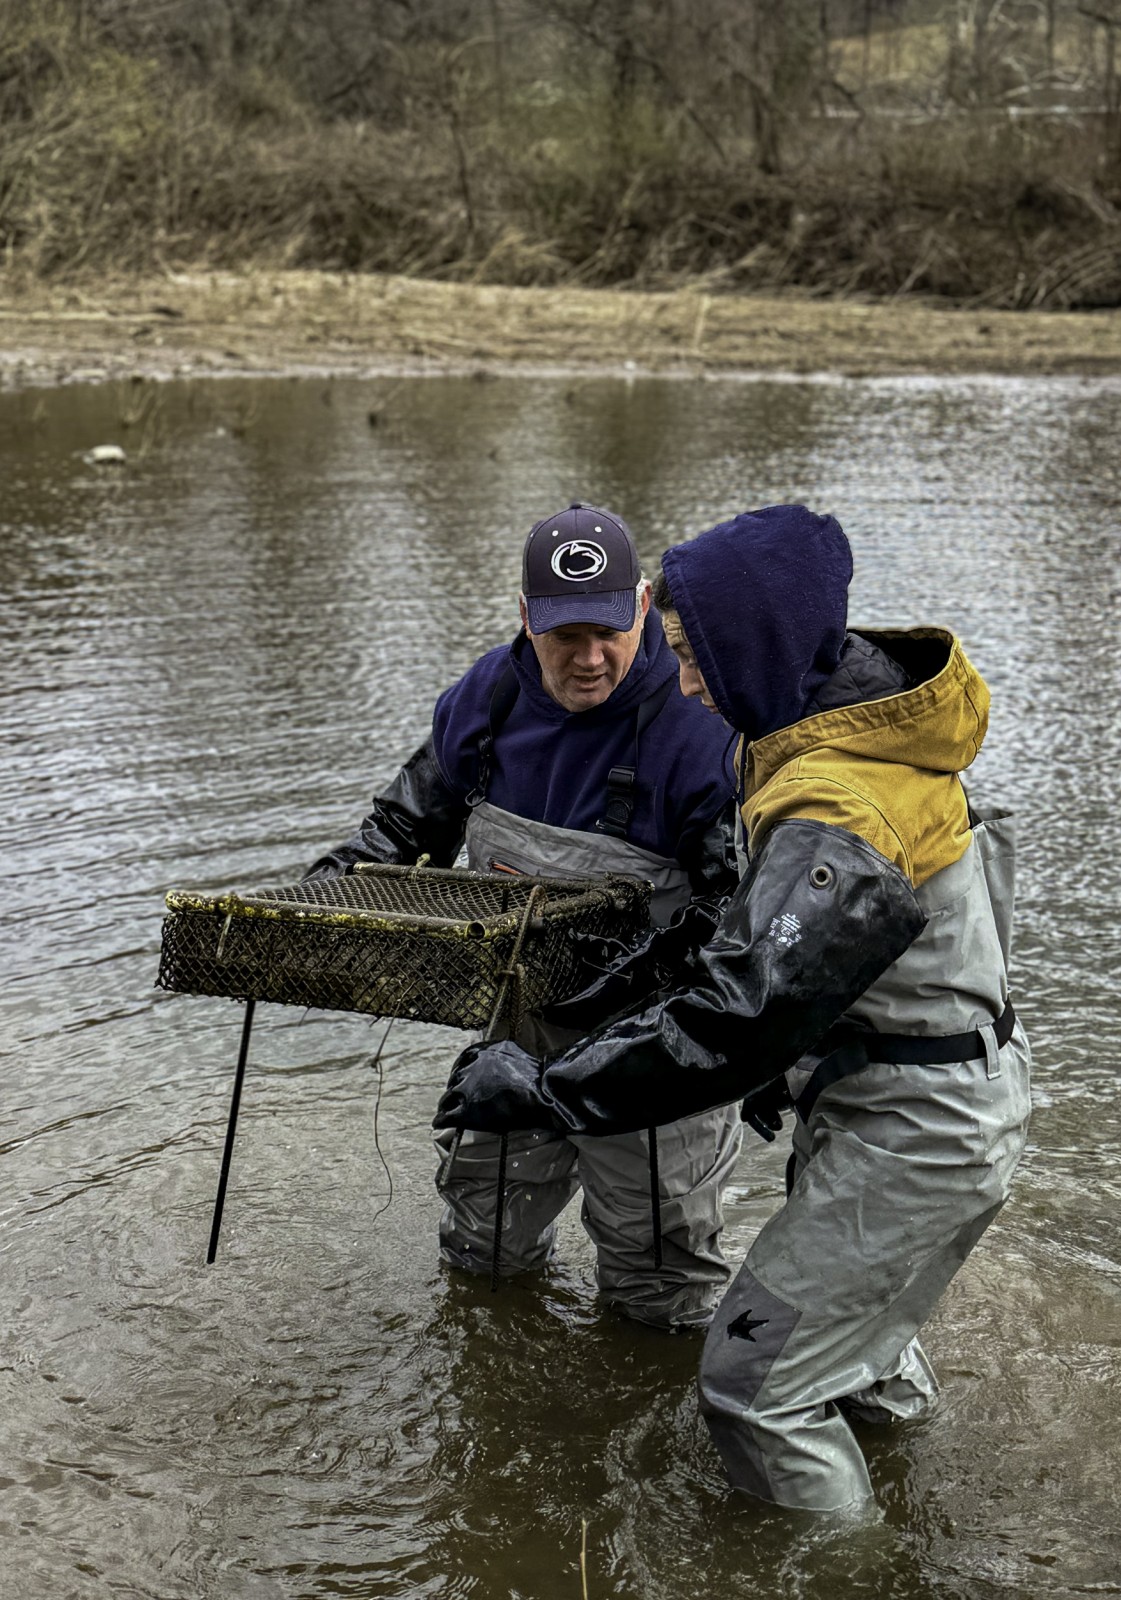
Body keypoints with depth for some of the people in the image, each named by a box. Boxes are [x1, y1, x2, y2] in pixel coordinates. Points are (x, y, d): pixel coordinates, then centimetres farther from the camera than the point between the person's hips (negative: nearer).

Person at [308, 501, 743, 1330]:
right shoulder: (485, 700, -4)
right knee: (483, 1254, 22)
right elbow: (409, 821, 11)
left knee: (660, 1293, 10)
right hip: (518, 1023, 5)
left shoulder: (694, 727, -22)